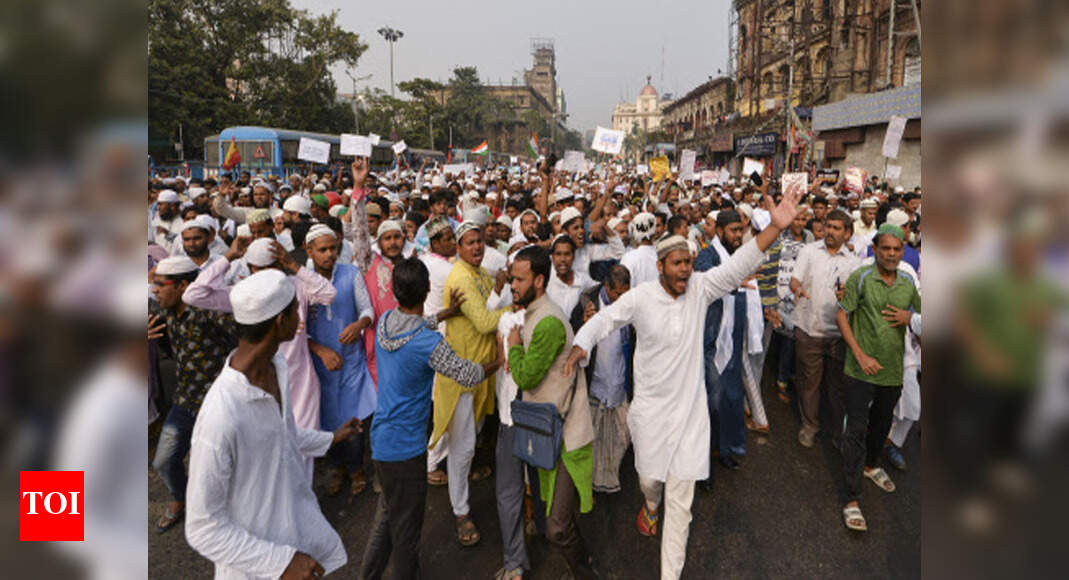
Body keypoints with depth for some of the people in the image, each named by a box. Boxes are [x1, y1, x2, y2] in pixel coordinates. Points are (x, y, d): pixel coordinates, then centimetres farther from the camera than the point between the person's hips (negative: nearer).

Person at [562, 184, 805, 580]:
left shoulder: (700, 288, -7)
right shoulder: (640, 297, -11)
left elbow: (740, 264, -15)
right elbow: (603, 320, -5)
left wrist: (776, 227, -27)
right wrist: (579, 347, -24)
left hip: (690, 410, 1)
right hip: (649, 409, 0)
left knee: (681, 501, 6)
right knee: (649, 478, 20)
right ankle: (651, 507, 59)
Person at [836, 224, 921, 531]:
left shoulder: (908, 283, 5)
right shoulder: (860, 278, -10)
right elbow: (841, 316, -10)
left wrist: (909, 317, -9)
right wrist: (861, 355, -17)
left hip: (893, 369, 5)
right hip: (861, 368, -5)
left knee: (882, 422, 22)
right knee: (856, 429, -3)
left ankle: (870, 464, 50)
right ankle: (852, 499, 3)